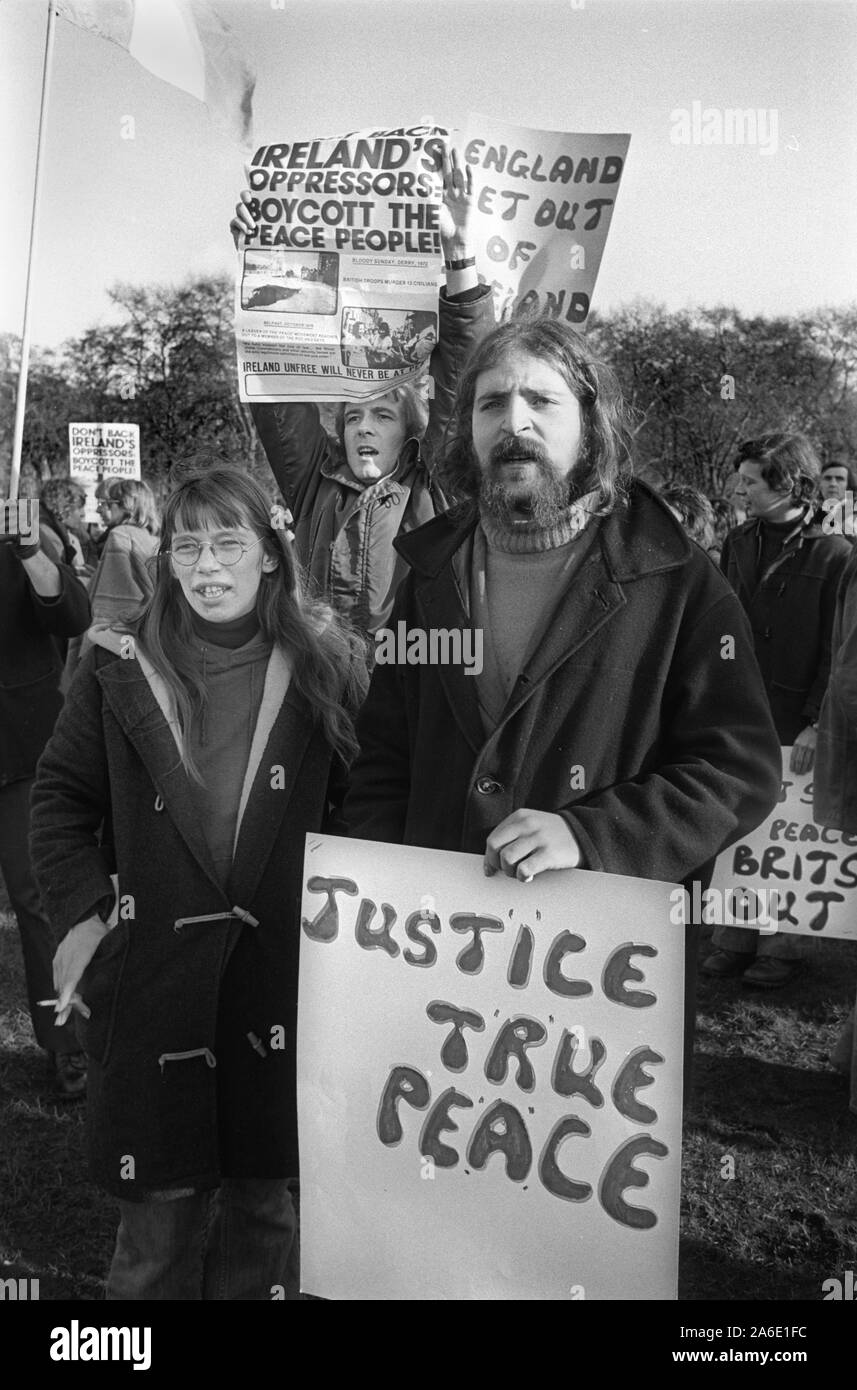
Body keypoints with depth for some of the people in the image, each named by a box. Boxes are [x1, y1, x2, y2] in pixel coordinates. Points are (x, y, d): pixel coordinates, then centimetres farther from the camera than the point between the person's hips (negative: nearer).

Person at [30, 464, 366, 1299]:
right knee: (162, 1196, 10)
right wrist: (79, 913, -4)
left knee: (264, 1190, 15)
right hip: (154, 972, 0)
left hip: (286, 971, 1)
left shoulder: (325, 665, -1)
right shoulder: (120, 668, -2)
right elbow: (61, 797, 5)